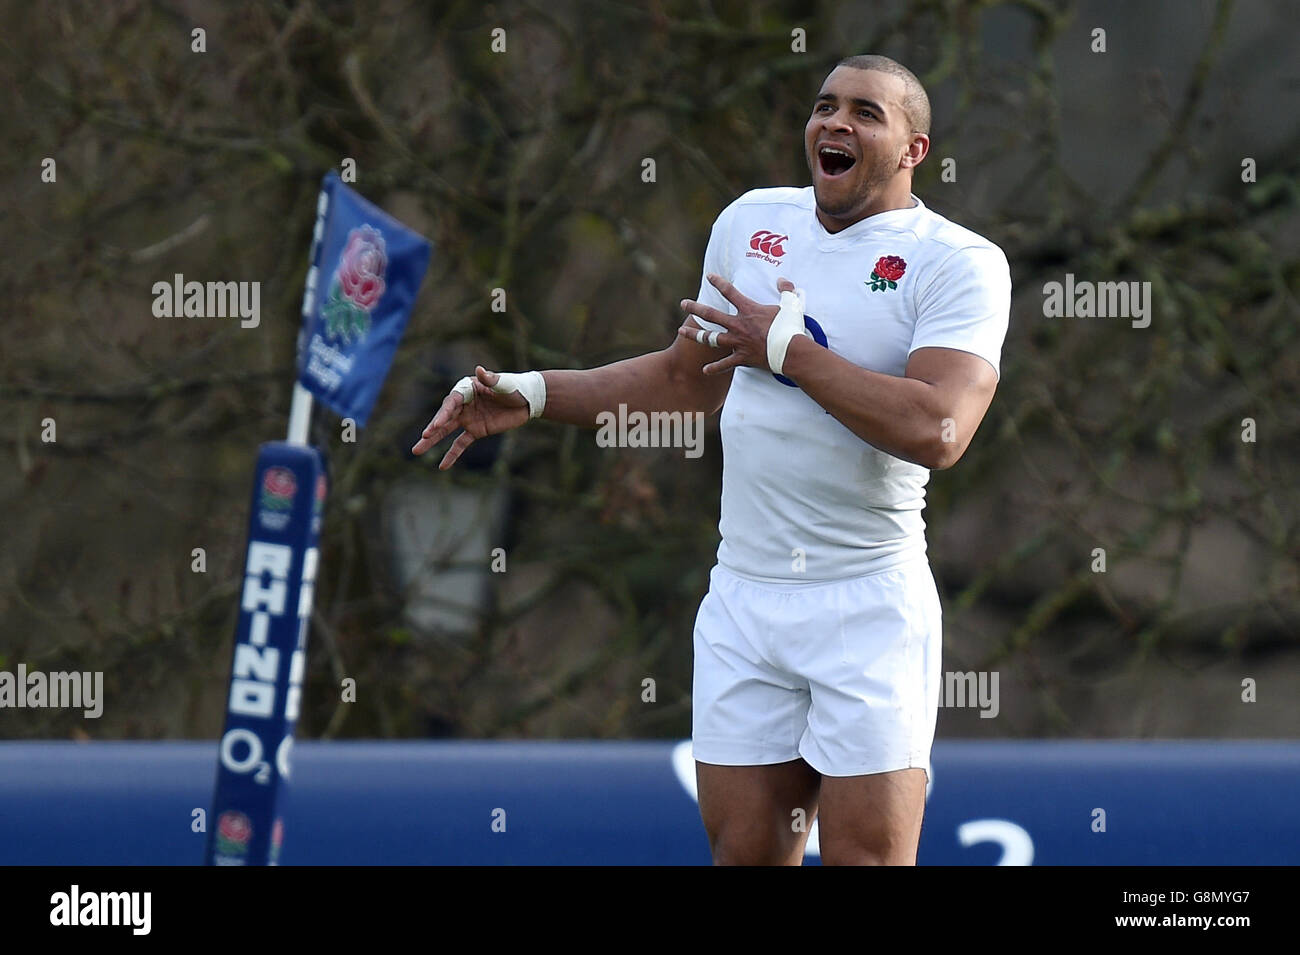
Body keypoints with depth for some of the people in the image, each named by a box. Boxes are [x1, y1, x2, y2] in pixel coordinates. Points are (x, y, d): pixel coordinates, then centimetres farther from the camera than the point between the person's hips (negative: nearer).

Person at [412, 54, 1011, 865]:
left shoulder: (959, 263, -8)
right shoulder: (752, 221, 12)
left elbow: (936, 432, -23)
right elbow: (688, 376, 26)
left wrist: (787, 347, -15)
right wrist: (533, 395, 19)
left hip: (868, 608, -5)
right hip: (744, 598, 5)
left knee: (868, 857, -9)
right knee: (743, 852, 4)